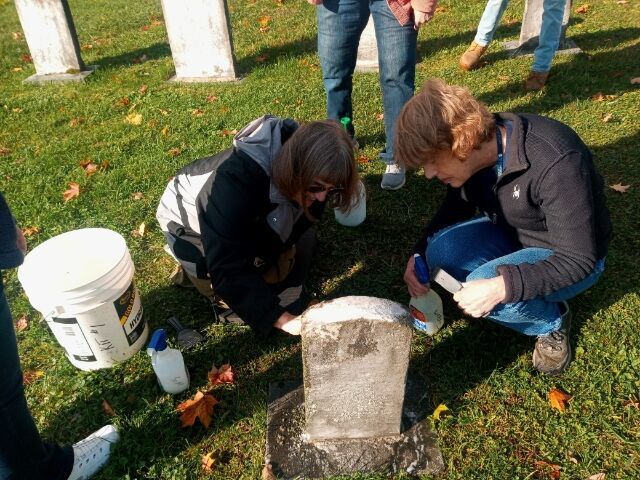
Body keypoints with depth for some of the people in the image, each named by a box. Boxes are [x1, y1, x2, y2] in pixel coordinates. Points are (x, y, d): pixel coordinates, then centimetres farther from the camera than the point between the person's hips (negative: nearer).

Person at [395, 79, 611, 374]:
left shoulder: (556, 163, -35)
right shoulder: (473, 152, -14)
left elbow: (578, 260, -30)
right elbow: (455, 209, 4)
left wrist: (501, 287, -41)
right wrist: (419, 254, -11)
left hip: (571, 259, -5)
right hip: (510, 235, 6)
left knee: (488, 290, -31)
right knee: (441, 251, -21)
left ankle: (552, 321, 0)